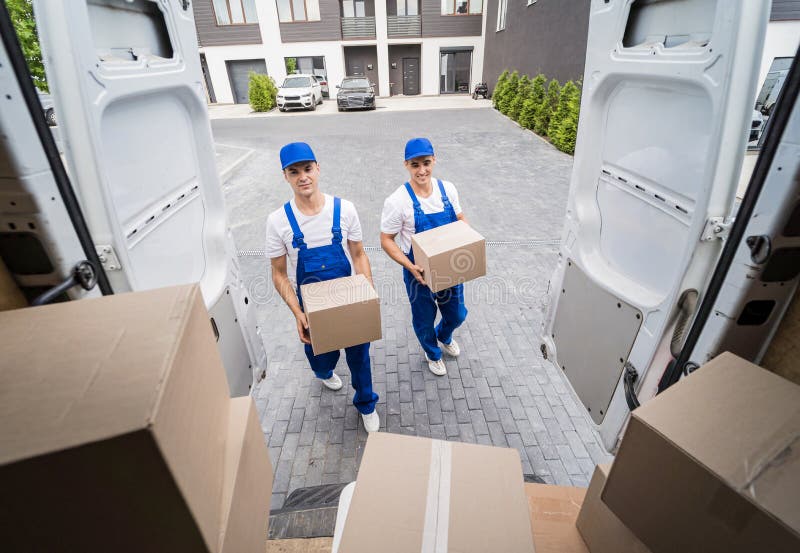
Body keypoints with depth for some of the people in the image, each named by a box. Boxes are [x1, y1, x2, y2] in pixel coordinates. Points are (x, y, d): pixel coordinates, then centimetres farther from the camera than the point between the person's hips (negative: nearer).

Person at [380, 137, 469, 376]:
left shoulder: (447, 189, -8)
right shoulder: (397, 201, -22)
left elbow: (460, 219, 7)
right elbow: (386, 240, -15)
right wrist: (410, 267, -26)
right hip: (419, 272, -4)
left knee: (457, 315, 22)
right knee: (424, 320, 17)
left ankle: (444, 337, 59)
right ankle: (433, 354, 51)